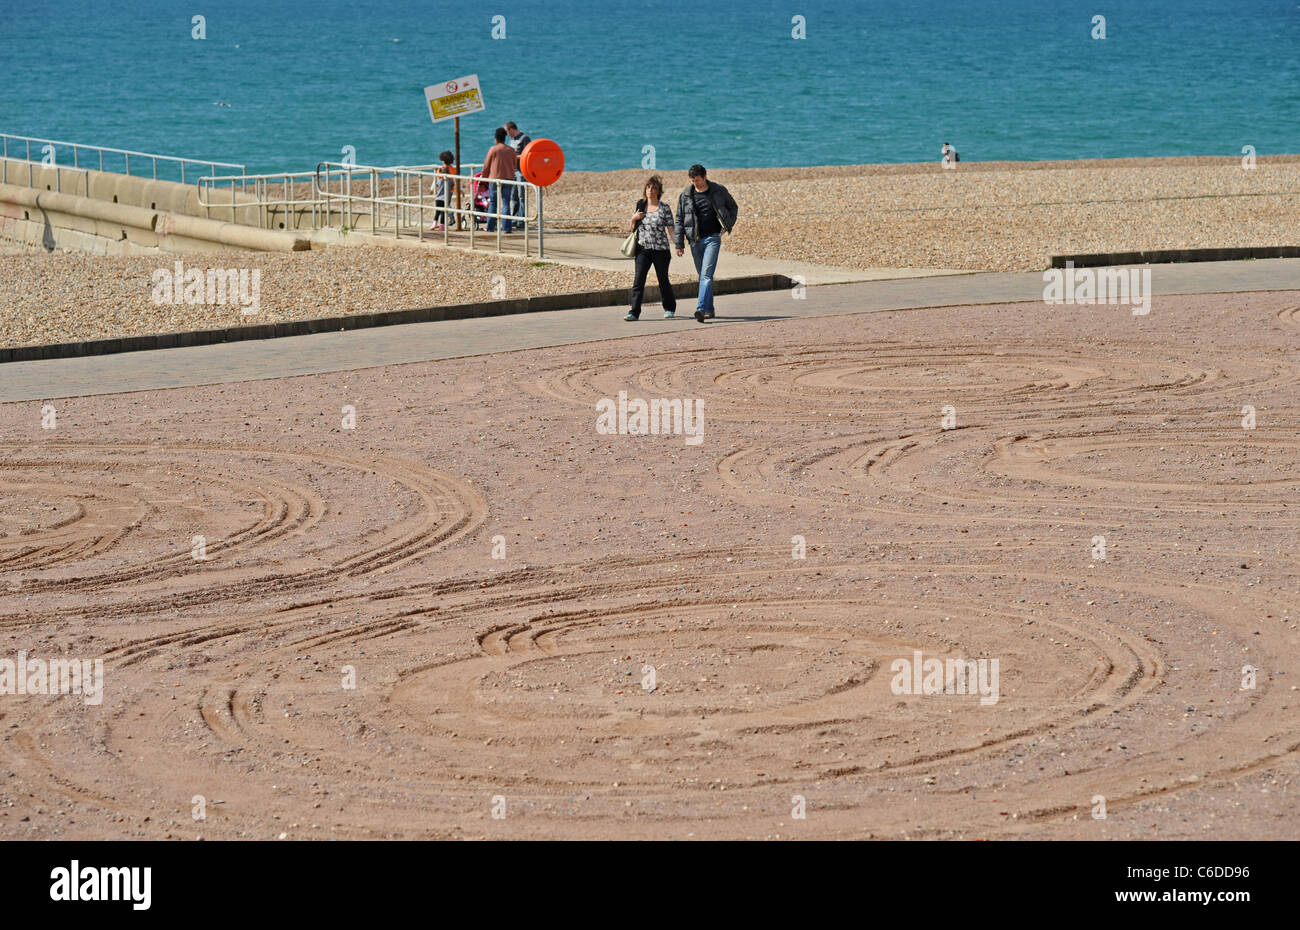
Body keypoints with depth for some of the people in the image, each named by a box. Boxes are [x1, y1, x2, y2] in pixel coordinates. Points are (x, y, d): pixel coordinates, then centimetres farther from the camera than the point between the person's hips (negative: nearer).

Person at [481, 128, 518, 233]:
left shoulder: (493, 149, -6)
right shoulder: (511, 150, 1)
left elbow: (486, 166, -2)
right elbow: (515, 165, 12)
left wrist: (484, 177, 13)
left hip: (494, 178, -2)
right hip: (508, 178, 2)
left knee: (493, 203, 9)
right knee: (505, 203, 3)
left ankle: (490, 227, 11)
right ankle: (506, 227, -4)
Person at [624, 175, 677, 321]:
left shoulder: (665, 208, -2)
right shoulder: (640, 205, 8)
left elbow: (670, 229, -3)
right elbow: (633, 227, 17)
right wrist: (634, 218, -4)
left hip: (660, 249, -2)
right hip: (643, 248, 2)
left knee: (663, 280, 10)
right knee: (638, 280, -11)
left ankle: (669, 308, 31)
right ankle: (634, 312, -14)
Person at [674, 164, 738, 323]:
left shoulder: (718, 191, 1)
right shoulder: (685, 195, 4)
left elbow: (733, 207, 18)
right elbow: (679, 220, 7)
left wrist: (728, 225, 3)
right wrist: (679, 244, 2)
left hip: (713, 238, -3)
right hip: (695, 240, 3)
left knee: (706, 274, -16)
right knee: (703, 275, 10)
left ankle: (702, 309, -27)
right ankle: (709, 309, 22)